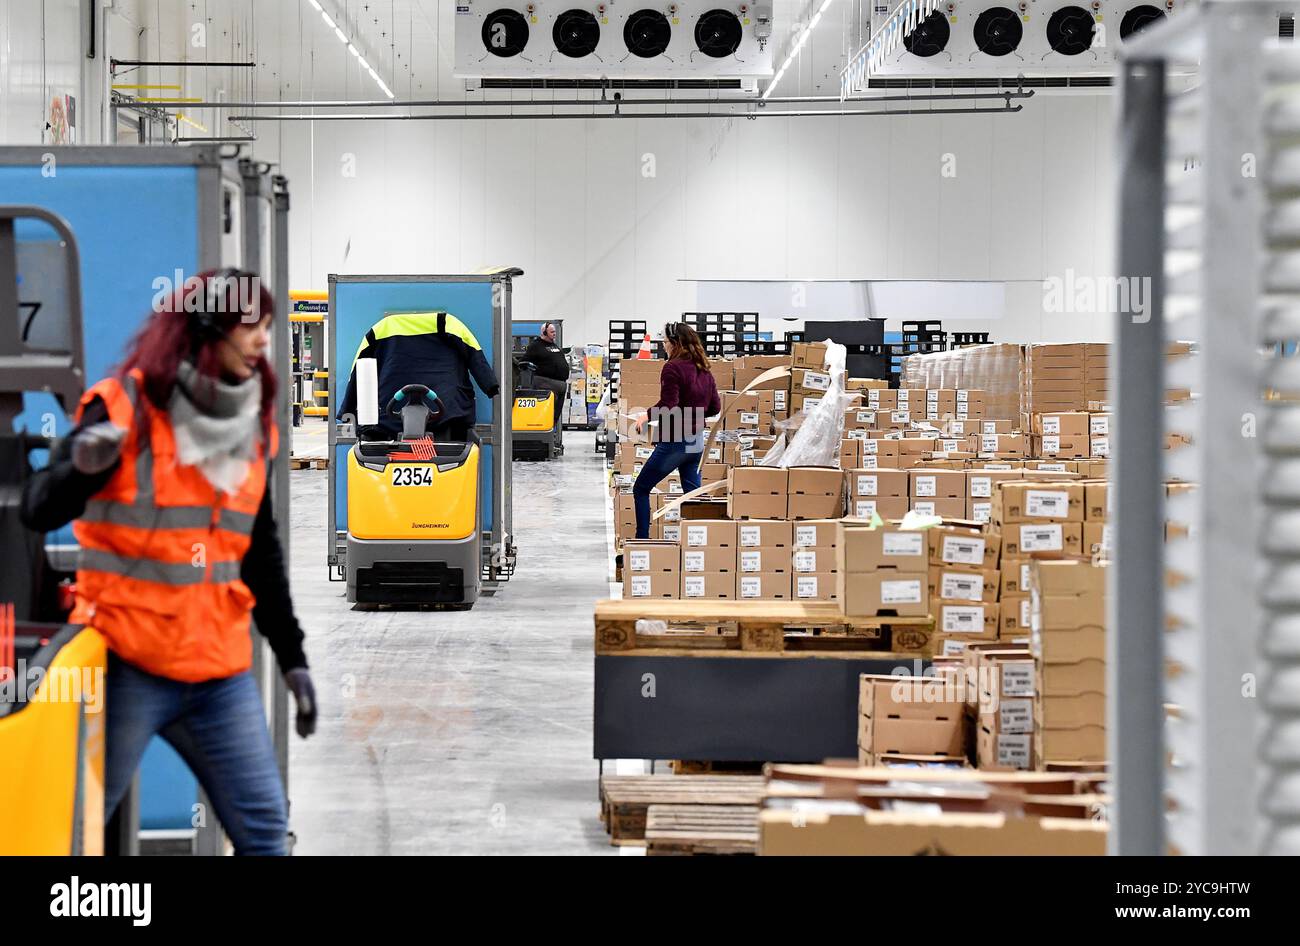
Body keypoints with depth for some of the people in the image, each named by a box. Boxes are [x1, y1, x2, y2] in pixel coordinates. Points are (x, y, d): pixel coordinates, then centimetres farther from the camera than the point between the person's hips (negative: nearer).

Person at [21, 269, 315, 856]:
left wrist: (292, 658, 17)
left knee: (265, 831, 5)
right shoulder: (124, 408, -8)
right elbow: (39, 511, -13)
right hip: (128, 667, -5)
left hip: (220, 670, 6)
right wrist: (82, 468, -34)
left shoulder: (254, 425, 10)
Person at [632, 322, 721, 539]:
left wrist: (647, 416, -8)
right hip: (697, 441, 7)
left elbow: (667, 406, -22)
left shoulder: (673, 367, -15)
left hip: (674, 442, -7)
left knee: (641, 489, 6)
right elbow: (715, 407, 12)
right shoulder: (704, 370, 8)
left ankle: (642, 539, 4)